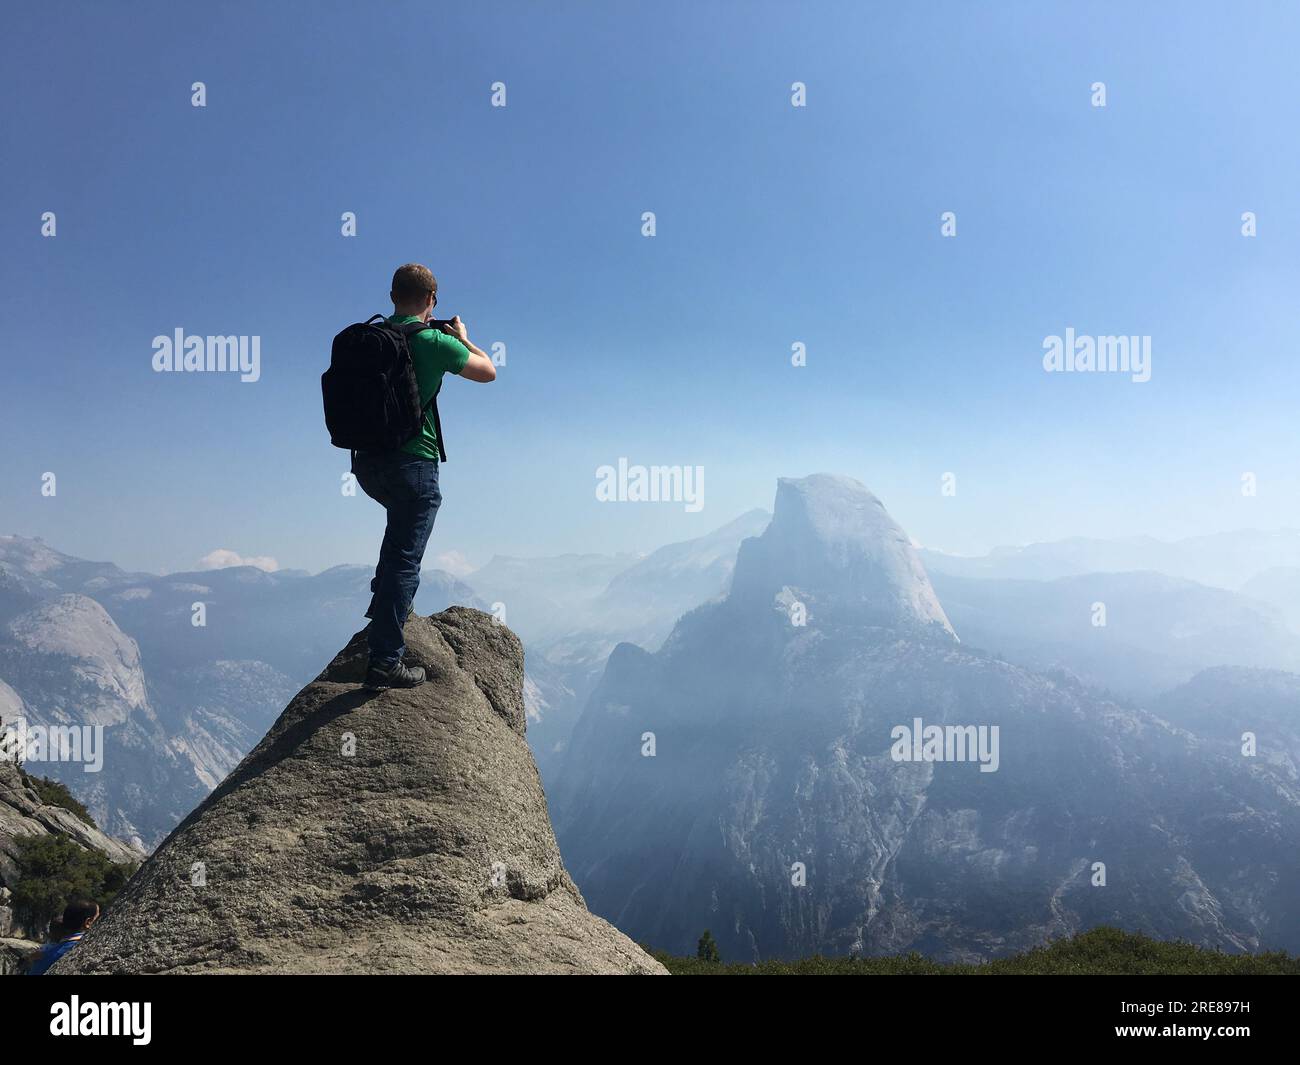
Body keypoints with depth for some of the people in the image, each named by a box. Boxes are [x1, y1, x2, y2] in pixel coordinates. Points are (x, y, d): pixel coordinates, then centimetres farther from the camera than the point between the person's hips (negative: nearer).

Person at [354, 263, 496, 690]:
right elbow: (488, 371, 2)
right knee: (405, 559, -3)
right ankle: (385, 662, -5)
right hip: (412, 463, -7)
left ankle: (384, 603, 38)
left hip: (367, 461, 7)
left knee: (402, 523, 35)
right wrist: (462, 338, 19)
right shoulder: (434, 342, -10)